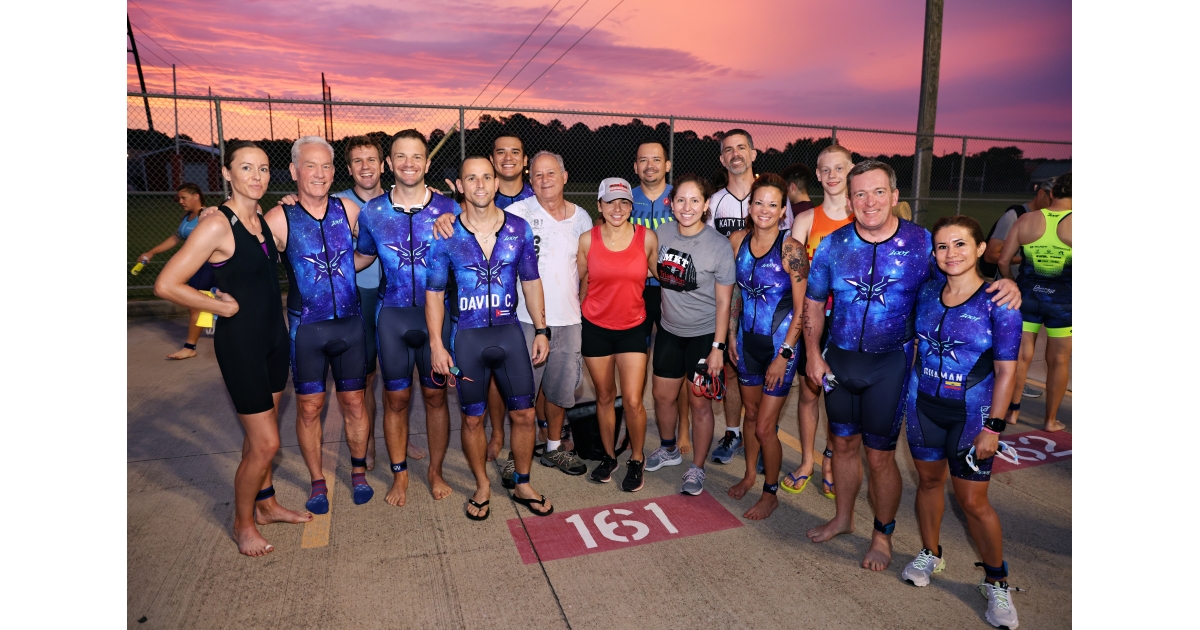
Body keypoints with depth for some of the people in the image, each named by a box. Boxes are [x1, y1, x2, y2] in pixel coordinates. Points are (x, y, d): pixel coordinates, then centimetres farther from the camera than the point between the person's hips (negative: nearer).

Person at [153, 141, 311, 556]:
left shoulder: (262, 221, 6)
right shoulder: (217, 225, -18)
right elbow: (166, 285, -20)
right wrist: (221, 306, -12)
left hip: (273, 335, 8)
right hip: (240, 340, -7)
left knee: (260, 433, 20)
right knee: (266, 443, -2)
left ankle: (266, 505, 36)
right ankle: (243, 524, 20)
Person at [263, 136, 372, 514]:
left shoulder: (349, 210, 0)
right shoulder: (278, 219, -7)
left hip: (350, 323, 2)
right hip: (306, 327, -1)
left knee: (353, 401, 10)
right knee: (309, 407, 7)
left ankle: (358, 473, 29)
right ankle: (317, 483, 25)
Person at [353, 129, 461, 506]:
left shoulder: (448, 209, -3)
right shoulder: (372, 211, 2)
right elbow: (362, 257, 16)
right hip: (392, 315, 1)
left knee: (435, 394, 9)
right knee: (395, 398, 10)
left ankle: (436, 471, 28)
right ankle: (399, 475, 29)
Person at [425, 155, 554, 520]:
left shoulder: (519, 228, 0)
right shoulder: (446, 234, -5)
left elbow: (531, 281, 7)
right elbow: (434, 293, -1)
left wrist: (541, 330, 4)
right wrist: (436, 346, -5)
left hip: (509, 331, 2)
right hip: (466, 336, -1)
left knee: (524, 413, 7)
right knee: (473, 418, 10)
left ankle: (522, 485, 28)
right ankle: (482, 487, 31)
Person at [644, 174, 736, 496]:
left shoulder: (719, 246, -16)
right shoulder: (661, 233, -5)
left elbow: (723, 301, -12)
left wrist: (717, 347, -14)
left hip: (704, 334, -4)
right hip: (669, 330, 5)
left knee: (699, 402, 4)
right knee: (663, 395, 15)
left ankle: (697, 469, 23)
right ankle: (669, 449, 41)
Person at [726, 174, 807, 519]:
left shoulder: (791, 249, -17)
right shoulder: (738, 240, -1)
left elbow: (801, 309, -14)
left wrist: (784, 354, -15)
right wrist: (731, 333, 10)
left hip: (780, 344, -5)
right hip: (748, 340, 5)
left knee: (765, 427, 0)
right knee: (751, 412, 20)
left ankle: (770, 494, 22)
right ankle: (750, 474, 41)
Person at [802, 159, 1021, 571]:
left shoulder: (922, 243, -10)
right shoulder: (833, 245, -3)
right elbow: (813, 302, 6)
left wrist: (1005, 285, -20)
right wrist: (813, 354, 1)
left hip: (889, 364, -3)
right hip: (839, 359, 3)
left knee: (879, 455, 5)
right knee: (843, 443, 17)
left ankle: (883, 535, 29)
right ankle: (843, 518, 40)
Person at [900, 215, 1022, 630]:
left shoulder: (998, 302, -14)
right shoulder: (927, 292, -1)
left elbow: (1005, 370, -12)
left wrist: (993, 427, -14)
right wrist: (906, 391, 10)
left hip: (970, 414, -4)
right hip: (923, 405, 4)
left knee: (973, 501, 3)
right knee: (929, 479, 17)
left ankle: (997, 582, 25)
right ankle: (930, 555, 38)